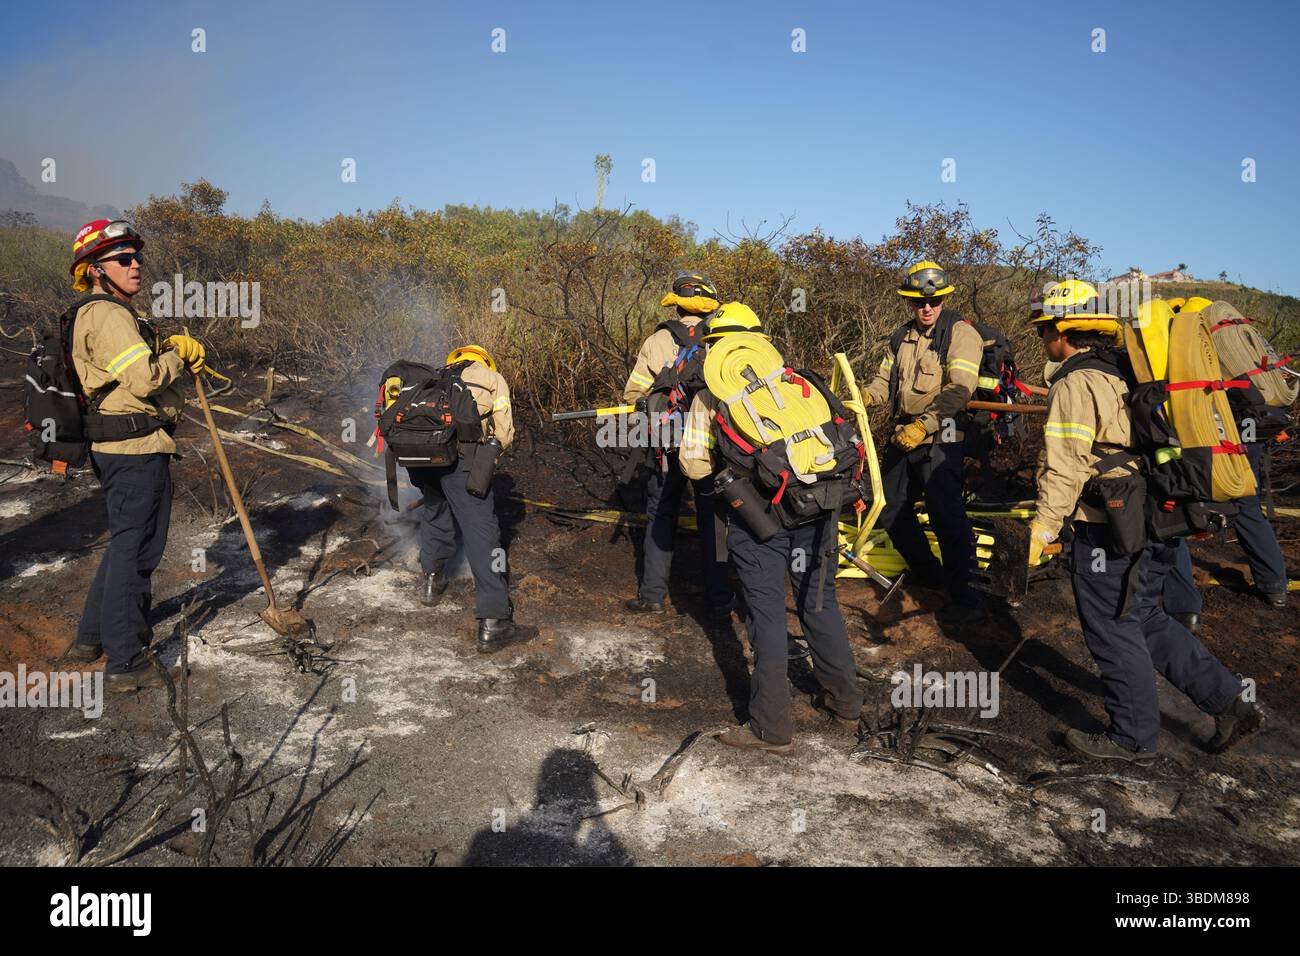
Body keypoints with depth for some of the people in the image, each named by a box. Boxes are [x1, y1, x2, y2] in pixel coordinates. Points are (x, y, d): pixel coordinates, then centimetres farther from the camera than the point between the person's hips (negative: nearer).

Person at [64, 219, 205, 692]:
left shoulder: (110, 313, 20)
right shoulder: (108, 316, -14)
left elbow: (139, 362, 19)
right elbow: (145, 379, -23)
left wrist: (172, 346, 2)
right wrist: (177, 357, -5)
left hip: (117, 448, 11)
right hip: (136, 448, -11)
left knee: (126, 542, 21)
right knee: (135, 548, -5)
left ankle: (92, 636, 33)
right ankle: (124, 662, 0)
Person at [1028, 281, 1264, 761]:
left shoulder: (1075, 384, -15)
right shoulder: (1125, 372, 13)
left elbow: (1066, 467, -21)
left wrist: (1044, 525, -15)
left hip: (1107, 532, -9)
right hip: (1151, 521, 9)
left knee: (1114, 635, 5)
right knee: (1146, 621, 22)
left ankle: (1133, 738, 18)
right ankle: (1231, 699, 22)